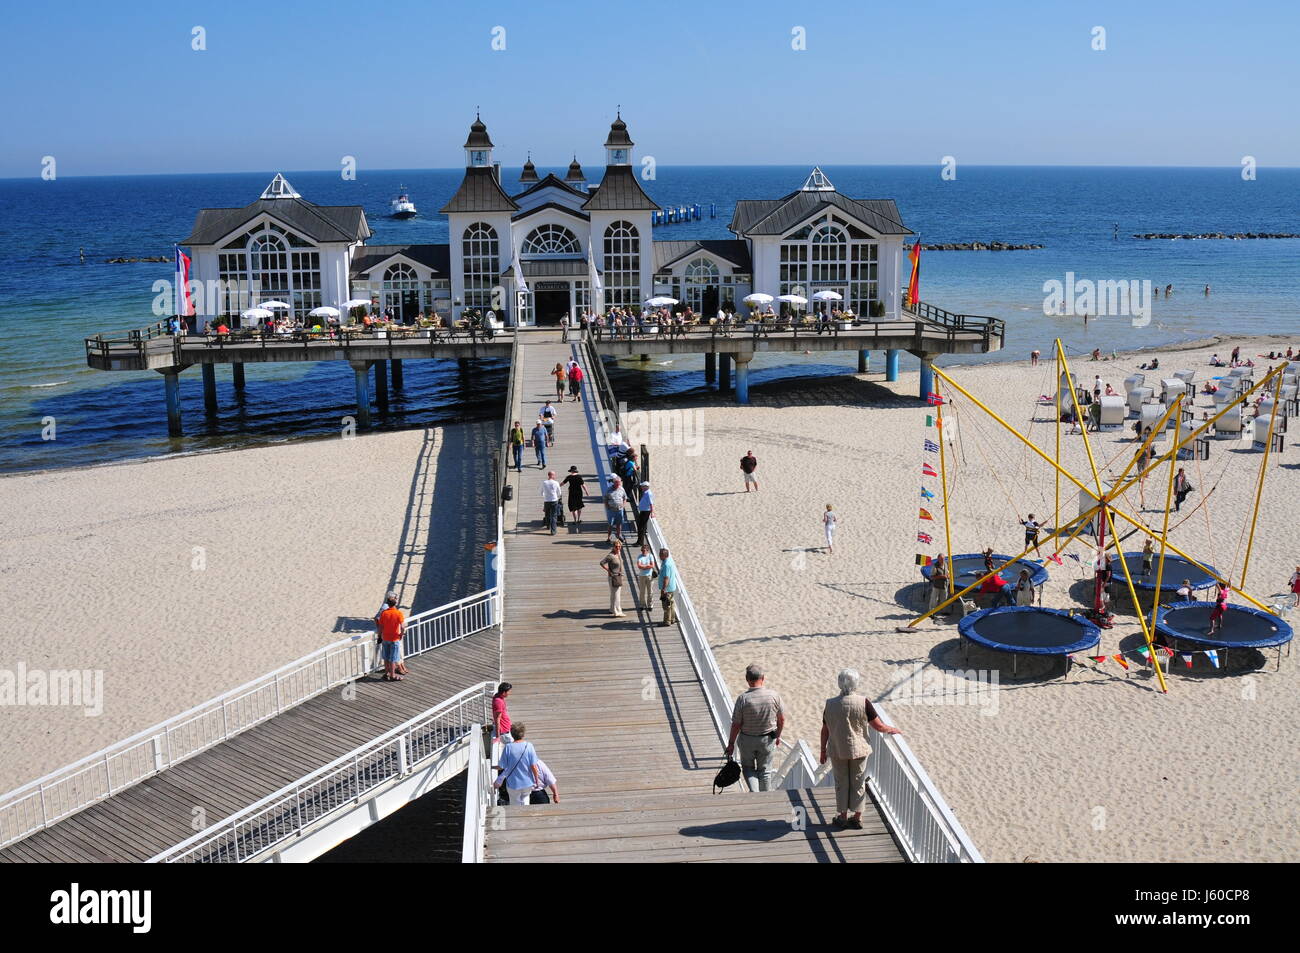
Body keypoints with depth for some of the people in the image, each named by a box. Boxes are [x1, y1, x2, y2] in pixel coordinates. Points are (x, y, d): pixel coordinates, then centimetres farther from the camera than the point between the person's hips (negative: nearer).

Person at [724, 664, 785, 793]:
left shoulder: (743, 698, -21)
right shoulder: (774, 695, -14)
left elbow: (736, 724, -15)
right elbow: (782, 719, -1)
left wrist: (731, 743, -2)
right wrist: (778, 736, 16)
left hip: (747, 739, -2)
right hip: (768, 740, 2)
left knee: (748, 767, 19)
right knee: (765, 770, 17)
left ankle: (754, 791, -1)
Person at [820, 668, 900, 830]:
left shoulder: (830, 704, -8)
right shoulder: (863, 702, -13)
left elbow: (825, 731, -1)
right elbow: (879, 727, -9)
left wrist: (823, 751, 11)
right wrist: (893, 730, 11)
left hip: (837, 751, 1)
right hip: (858, 750, -1)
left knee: (841, 783, 13)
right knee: (858, 783, 12)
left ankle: (843, 817, 20)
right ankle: (857, 818, 19)